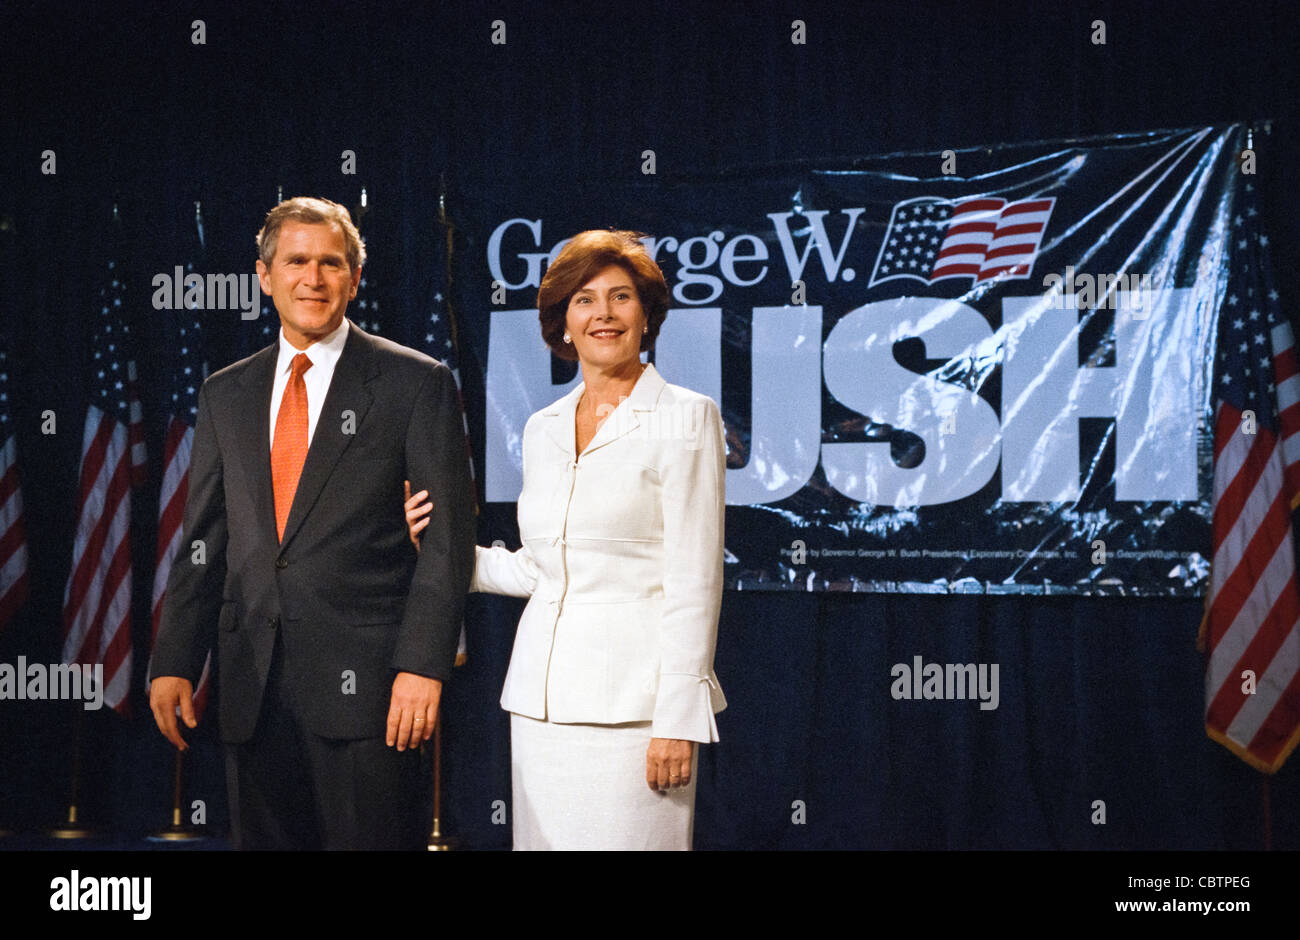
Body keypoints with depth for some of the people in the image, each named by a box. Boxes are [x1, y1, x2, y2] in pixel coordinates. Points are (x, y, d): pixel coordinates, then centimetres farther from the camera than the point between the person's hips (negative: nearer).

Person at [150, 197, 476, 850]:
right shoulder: (224, 395, 15)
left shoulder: (415, 384, 1)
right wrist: (174, 663, 7)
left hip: (365, 682, -4)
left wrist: (422, 666, -13)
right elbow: (204, 541, 15)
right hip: (252, 685, 4)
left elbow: (448, 537, -4)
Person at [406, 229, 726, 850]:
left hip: (632, 699, -6)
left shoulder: (685, 418, -3)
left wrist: (680, 718, -13)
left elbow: (694, 580, -8)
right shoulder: (543, 428, 15)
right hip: (543, 697, 6)